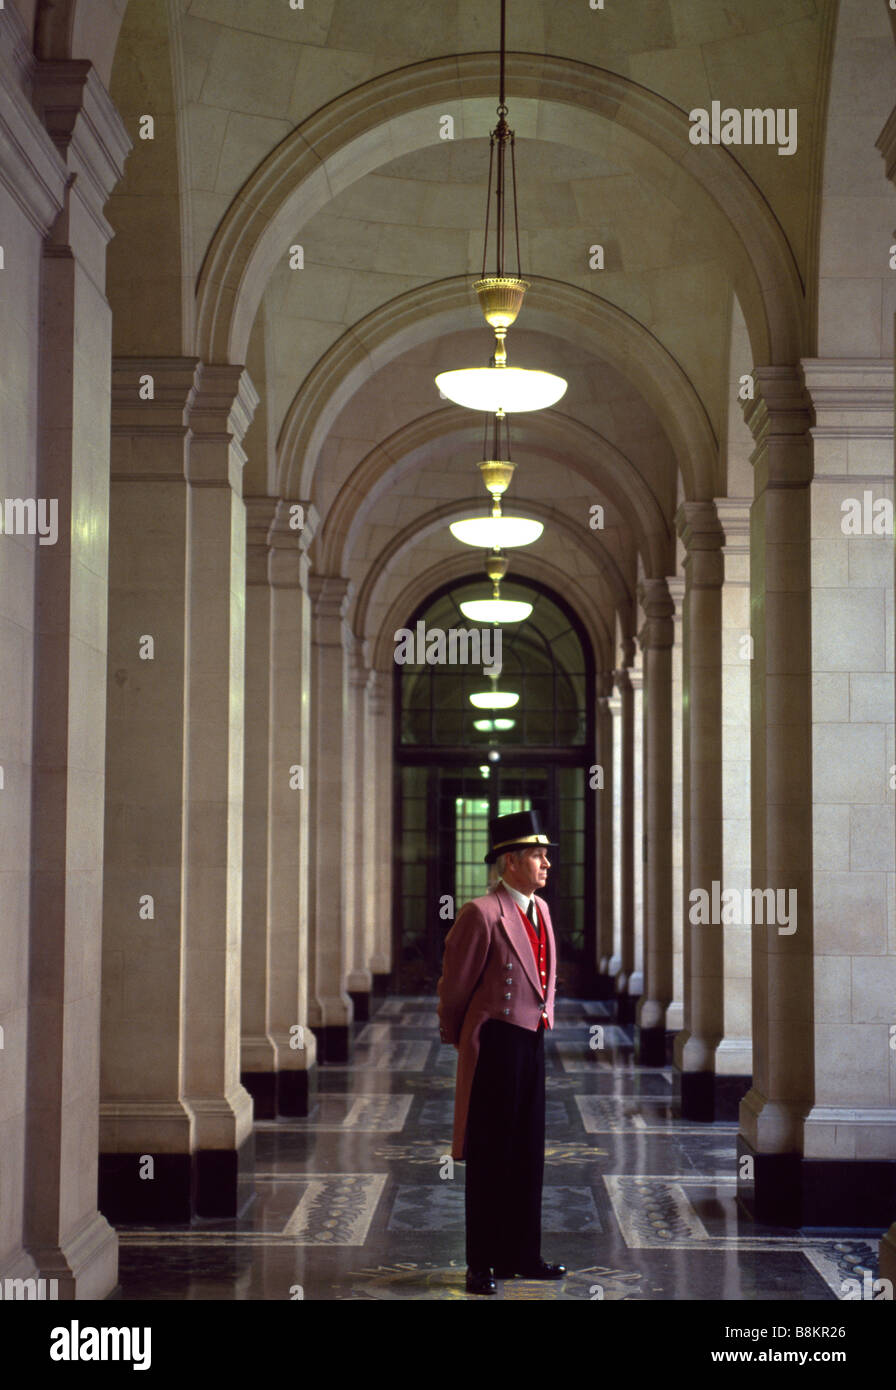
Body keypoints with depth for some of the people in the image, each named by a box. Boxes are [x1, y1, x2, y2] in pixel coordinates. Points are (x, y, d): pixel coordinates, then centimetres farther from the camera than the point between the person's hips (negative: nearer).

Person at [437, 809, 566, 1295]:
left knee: (527, 1154, 13)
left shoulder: (541, 909, 11)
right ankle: (482, 1265, 8)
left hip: (532, 1042, 8)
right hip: (495, 1043, -8)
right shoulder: (481, 914, -14)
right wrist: (456, 1037, 4)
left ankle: (522, 1255, 22)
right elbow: (454, 984, -7)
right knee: (489, 1158, 0)